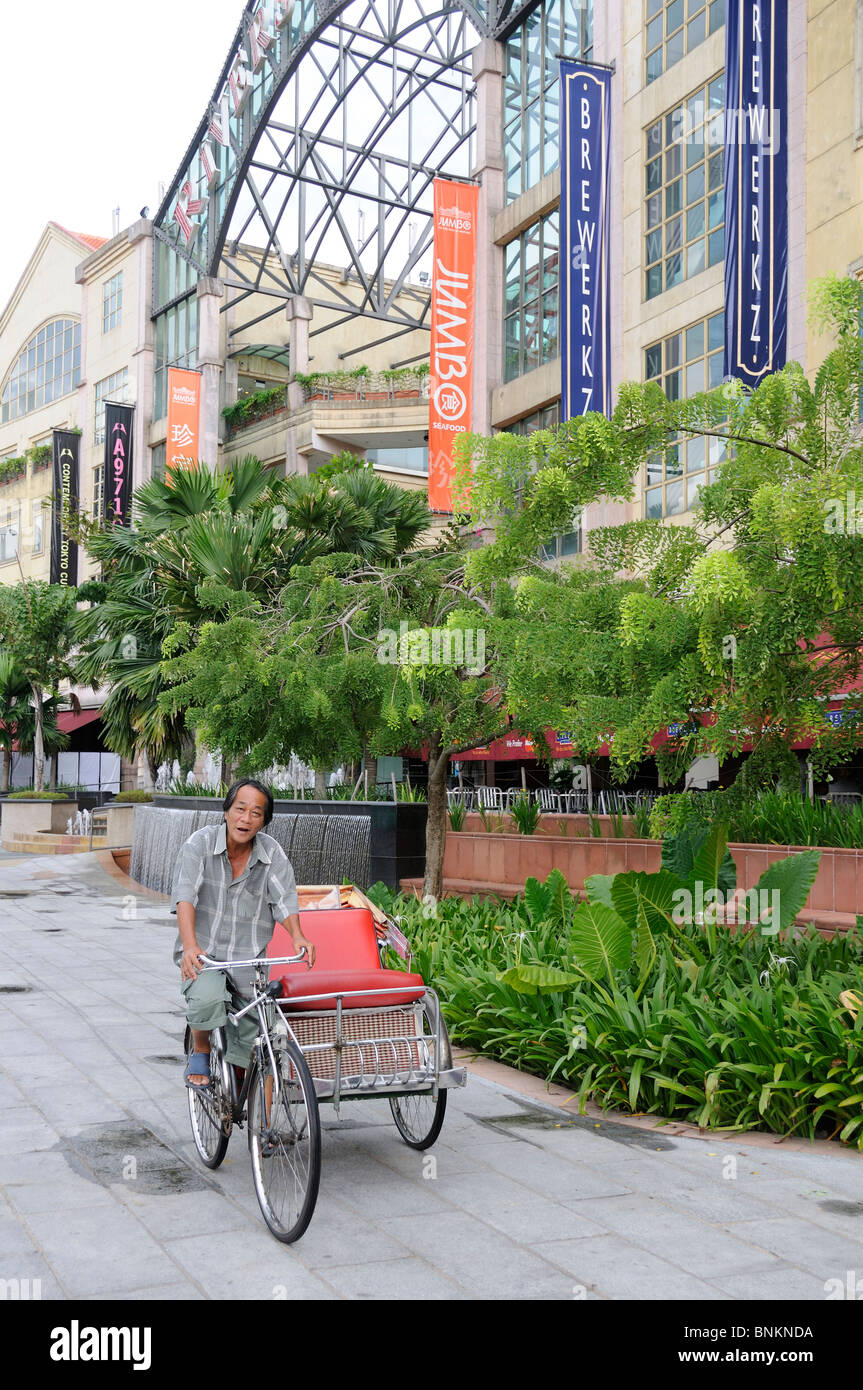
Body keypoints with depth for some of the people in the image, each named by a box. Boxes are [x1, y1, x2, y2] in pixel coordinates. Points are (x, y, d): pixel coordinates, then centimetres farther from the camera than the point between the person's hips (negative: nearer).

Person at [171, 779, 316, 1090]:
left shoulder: (272, 852, -1)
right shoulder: (200, 844, -9)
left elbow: (284, 898, -7)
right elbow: (185, 896, -20)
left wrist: (297, 936, -28)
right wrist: (190, 945, -35)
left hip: (249, 959, 3)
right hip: (204, 954, -2)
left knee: (255, 1035, -5)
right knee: (207, 997, -31)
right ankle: (200, 1052, 0)